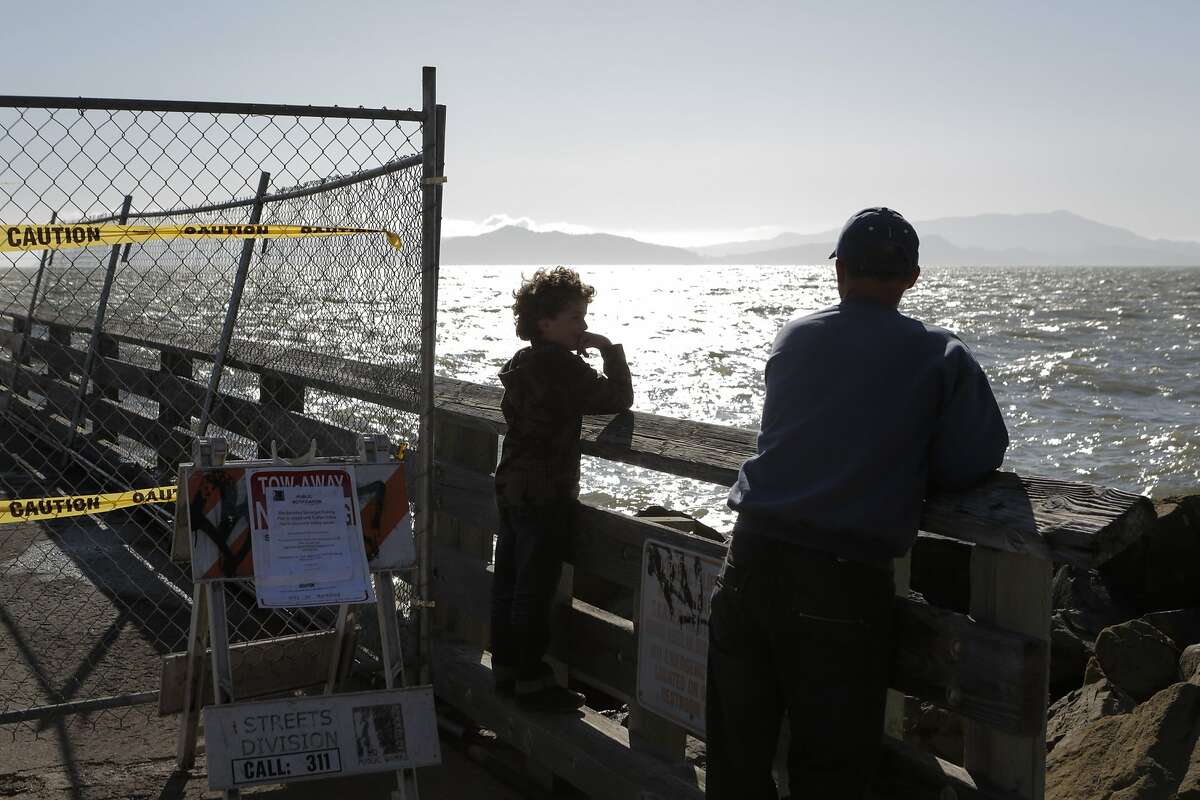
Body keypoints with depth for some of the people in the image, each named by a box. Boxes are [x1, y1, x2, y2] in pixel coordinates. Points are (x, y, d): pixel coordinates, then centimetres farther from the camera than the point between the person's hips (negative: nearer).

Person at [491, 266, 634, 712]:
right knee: (535, 589, -3)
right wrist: (610, 350, -8)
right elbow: (618, 398, -17)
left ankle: (505, 667, 23)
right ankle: (532, 680, 5)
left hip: (512, 488, 9)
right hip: (546, 496, -9)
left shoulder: (522, 362, 11)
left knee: (508, 581, 13)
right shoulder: (563, 367, -18)